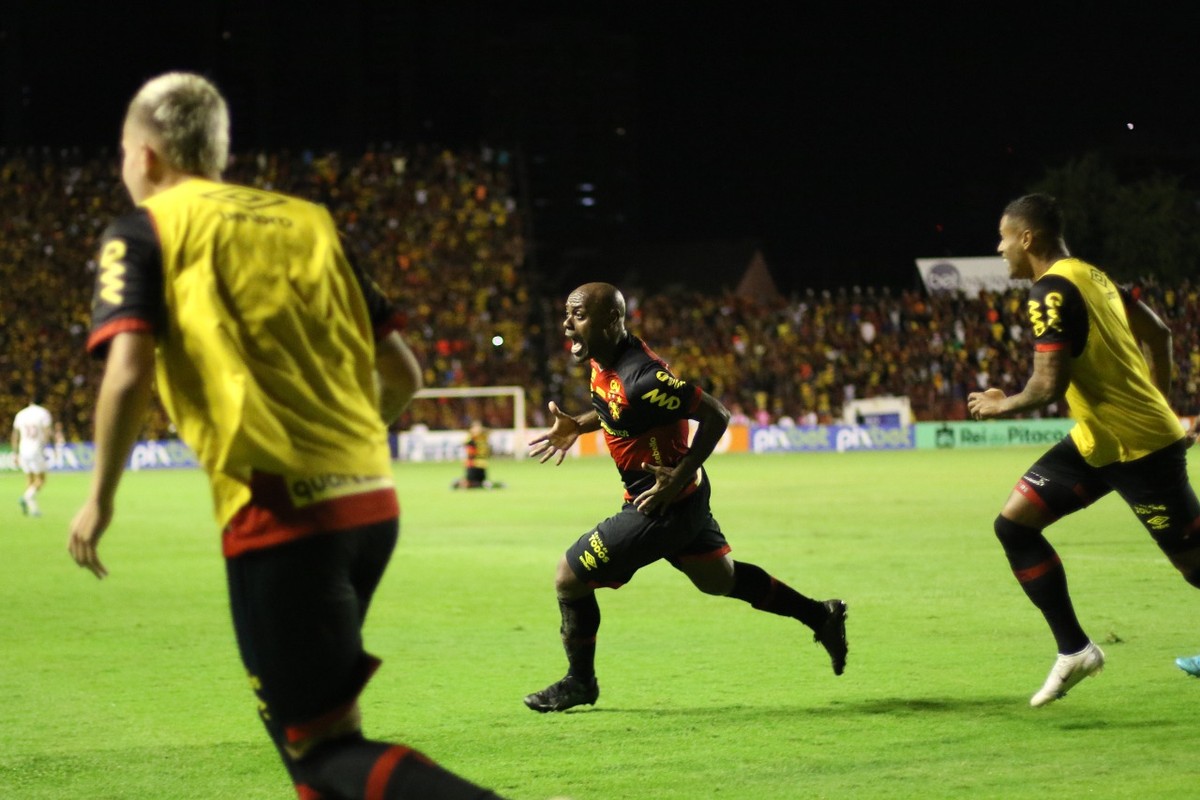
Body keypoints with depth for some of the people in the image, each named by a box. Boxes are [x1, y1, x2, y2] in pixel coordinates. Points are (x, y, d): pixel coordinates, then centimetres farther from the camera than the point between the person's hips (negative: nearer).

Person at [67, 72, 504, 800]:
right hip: (372, 500, 6)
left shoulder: (144, 232, 4)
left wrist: (100, 500, 0)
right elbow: (403, 373, 16)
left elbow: (129, 373, -12)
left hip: (281, 512, -6)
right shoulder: (309, 222, 18)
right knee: (321, 710, 25)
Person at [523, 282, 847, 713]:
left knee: (569, 579, -1)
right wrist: (577, 426, 7)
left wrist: (679, 477, -26)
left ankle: (580, 682, 19)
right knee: (718, 578, 27)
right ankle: (821, 616, 38)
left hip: (666, 504, -10)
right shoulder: (603, 360, -2)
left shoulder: (639, 379, -30)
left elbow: (716, 415, -26)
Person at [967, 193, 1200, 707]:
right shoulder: (1091, 276, 11)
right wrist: (1154, 401, 22)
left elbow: (1049, 385, -25)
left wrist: (1004, 405, -6)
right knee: (1014, 524, 5)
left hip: (1136, 446, -10)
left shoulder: (1051, 293, -18)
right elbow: (1158, 332, 17)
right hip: (1097, 440, 10)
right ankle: (1074, 650, 7)